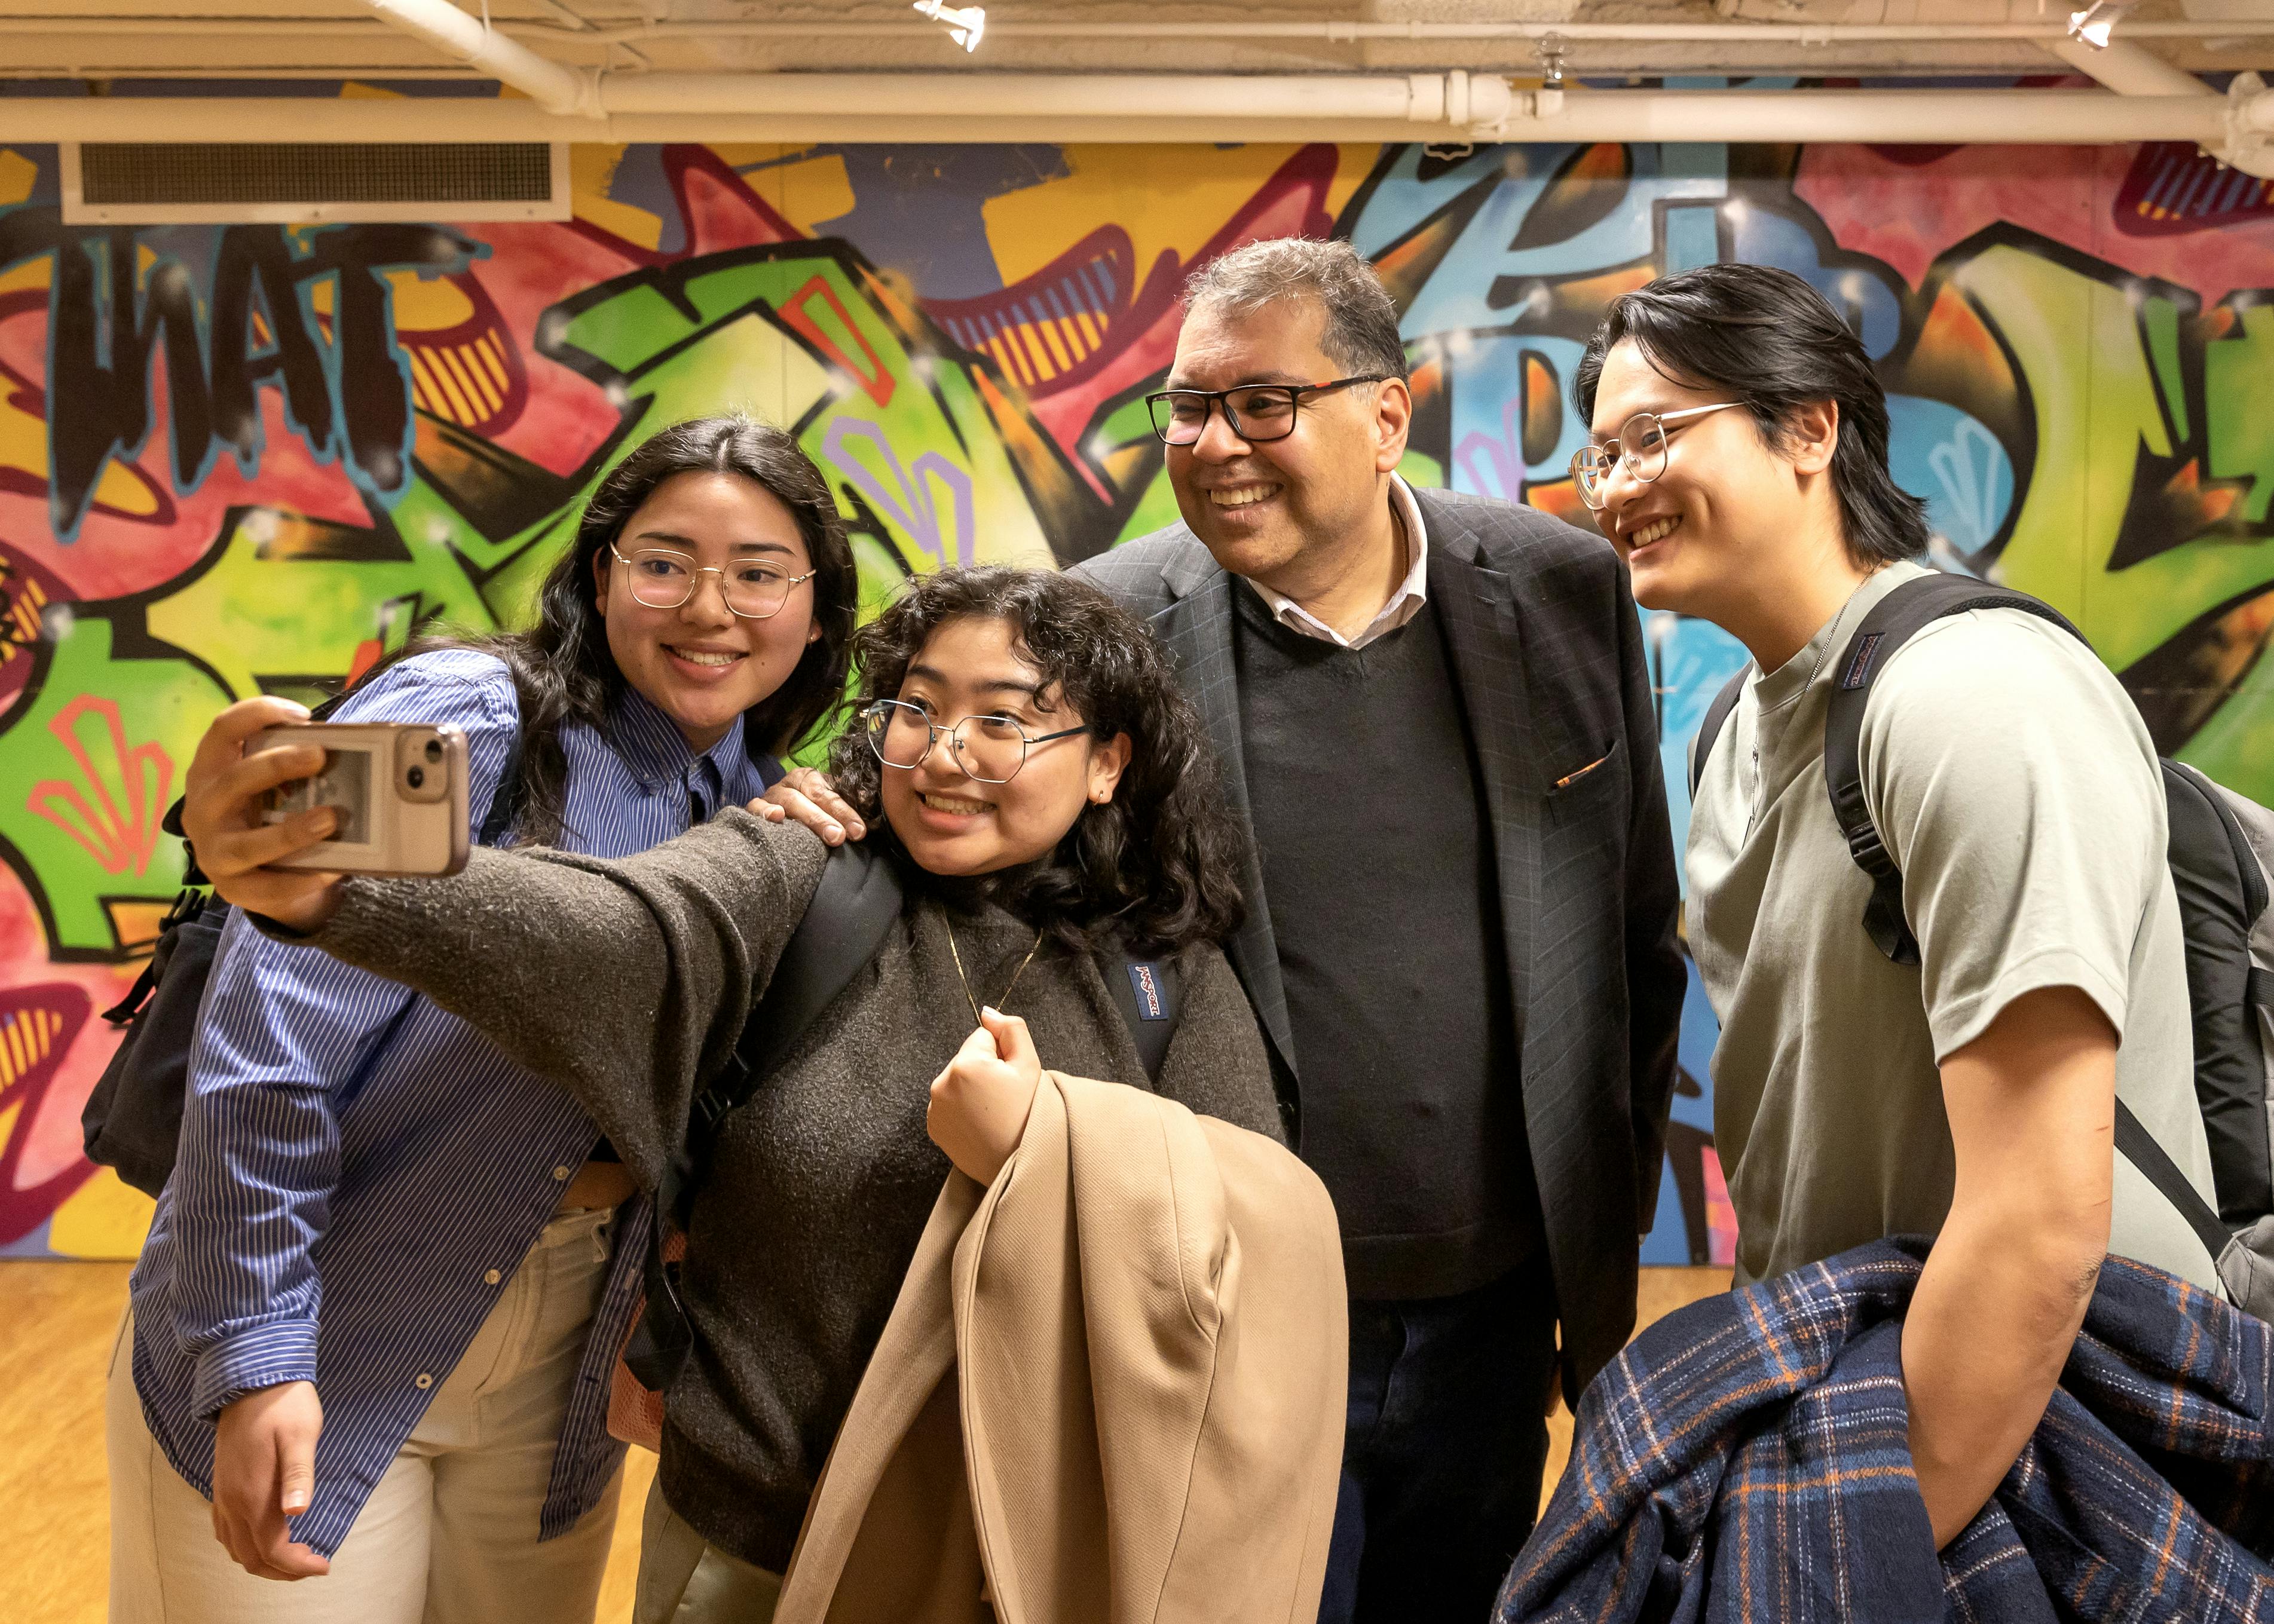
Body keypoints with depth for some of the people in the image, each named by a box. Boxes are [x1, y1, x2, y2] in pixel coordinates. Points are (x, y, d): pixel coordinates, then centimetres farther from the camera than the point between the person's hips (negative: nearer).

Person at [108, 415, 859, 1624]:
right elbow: (270, 1040, -21)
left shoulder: (764, 808, 2)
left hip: (555, 1376, 6)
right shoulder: (466, 723, -17)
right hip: (318, 1363, -5)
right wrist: (255, 1360, -22)